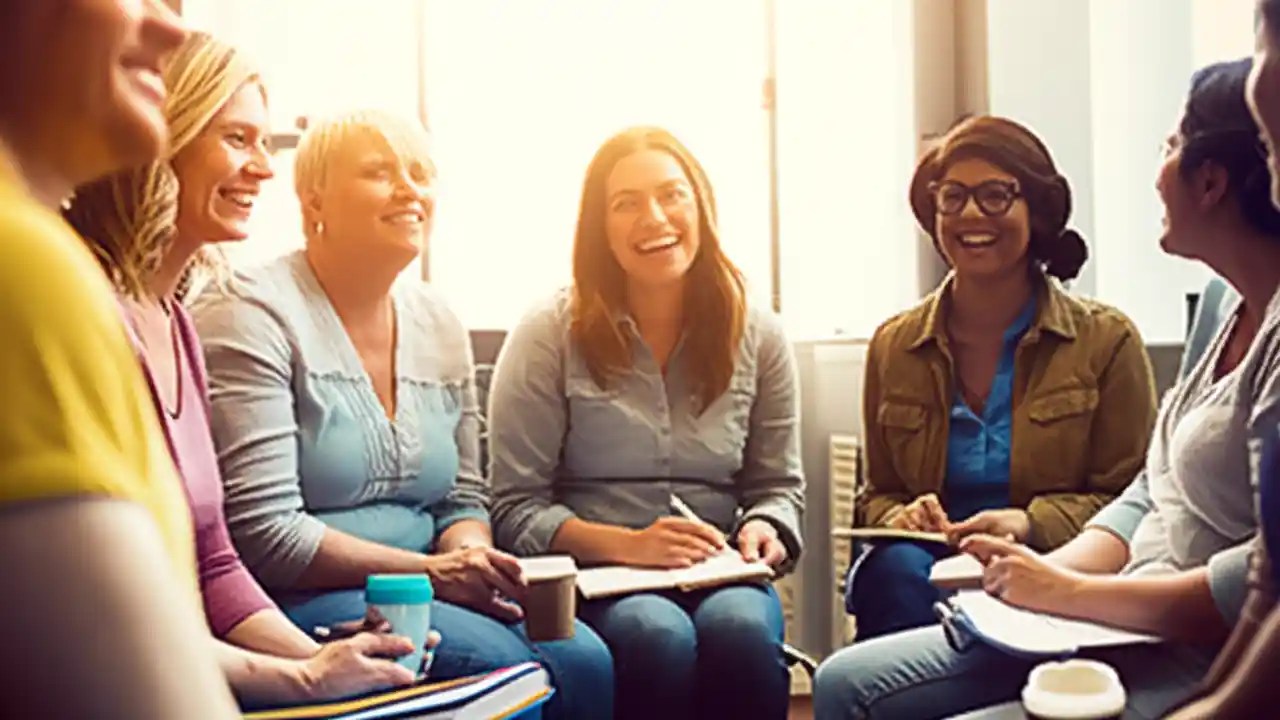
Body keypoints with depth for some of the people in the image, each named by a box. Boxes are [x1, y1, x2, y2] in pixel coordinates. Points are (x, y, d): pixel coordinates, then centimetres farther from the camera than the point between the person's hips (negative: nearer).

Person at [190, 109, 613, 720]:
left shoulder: (439, 325, 11)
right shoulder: (252, 314, -10)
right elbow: (262, 532, -17)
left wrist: (470, 553, -8)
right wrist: (431, 571, -16)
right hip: (299, 598, -6)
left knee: (584, 660, -18)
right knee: (501, 664, -28)